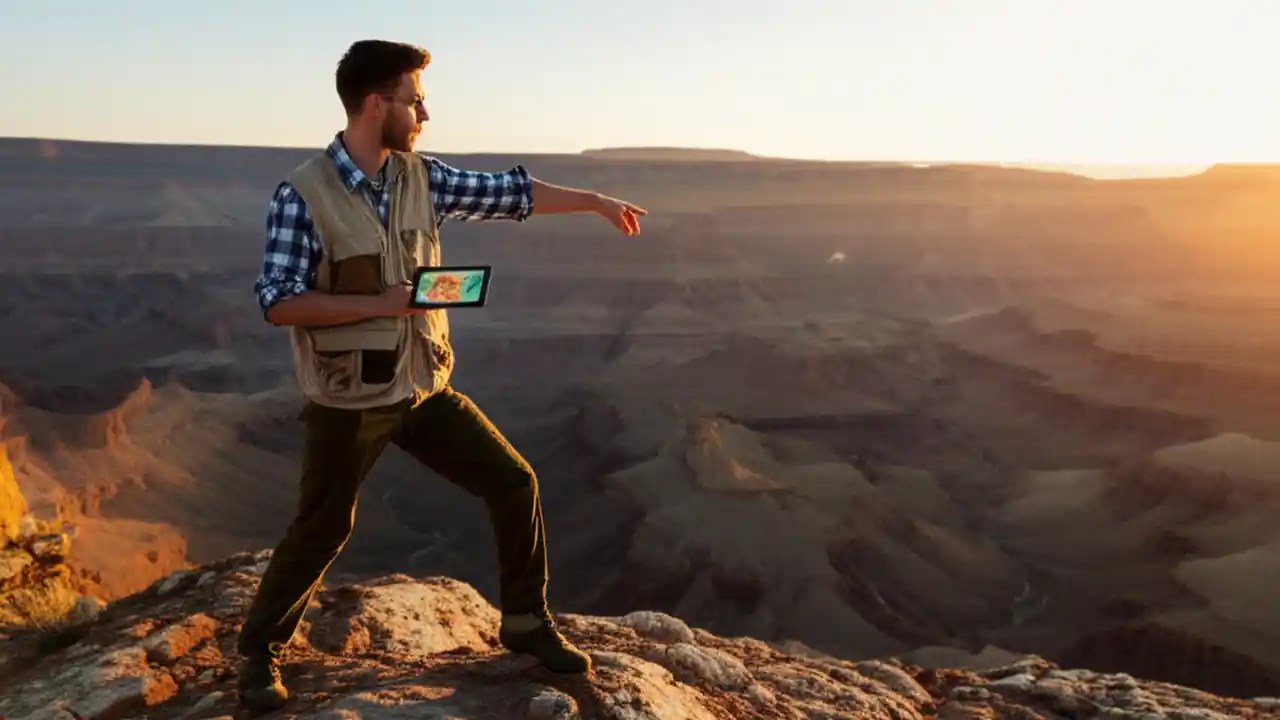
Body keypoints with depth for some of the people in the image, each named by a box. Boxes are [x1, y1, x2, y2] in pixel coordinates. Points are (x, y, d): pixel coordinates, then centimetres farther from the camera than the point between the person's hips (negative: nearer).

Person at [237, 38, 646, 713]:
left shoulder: (421, 176, 1)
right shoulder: (301, 194, -16)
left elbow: (512, 193, 9)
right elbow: (277, 302, -18)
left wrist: (595, 200, 13)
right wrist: (378, 303, -25)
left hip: (425, 390, 5)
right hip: (347, 403, -5)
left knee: (514, 483, 4)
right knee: (320, 532, 6)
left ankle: (525, 621, 23)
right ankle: (258, 651, 31)